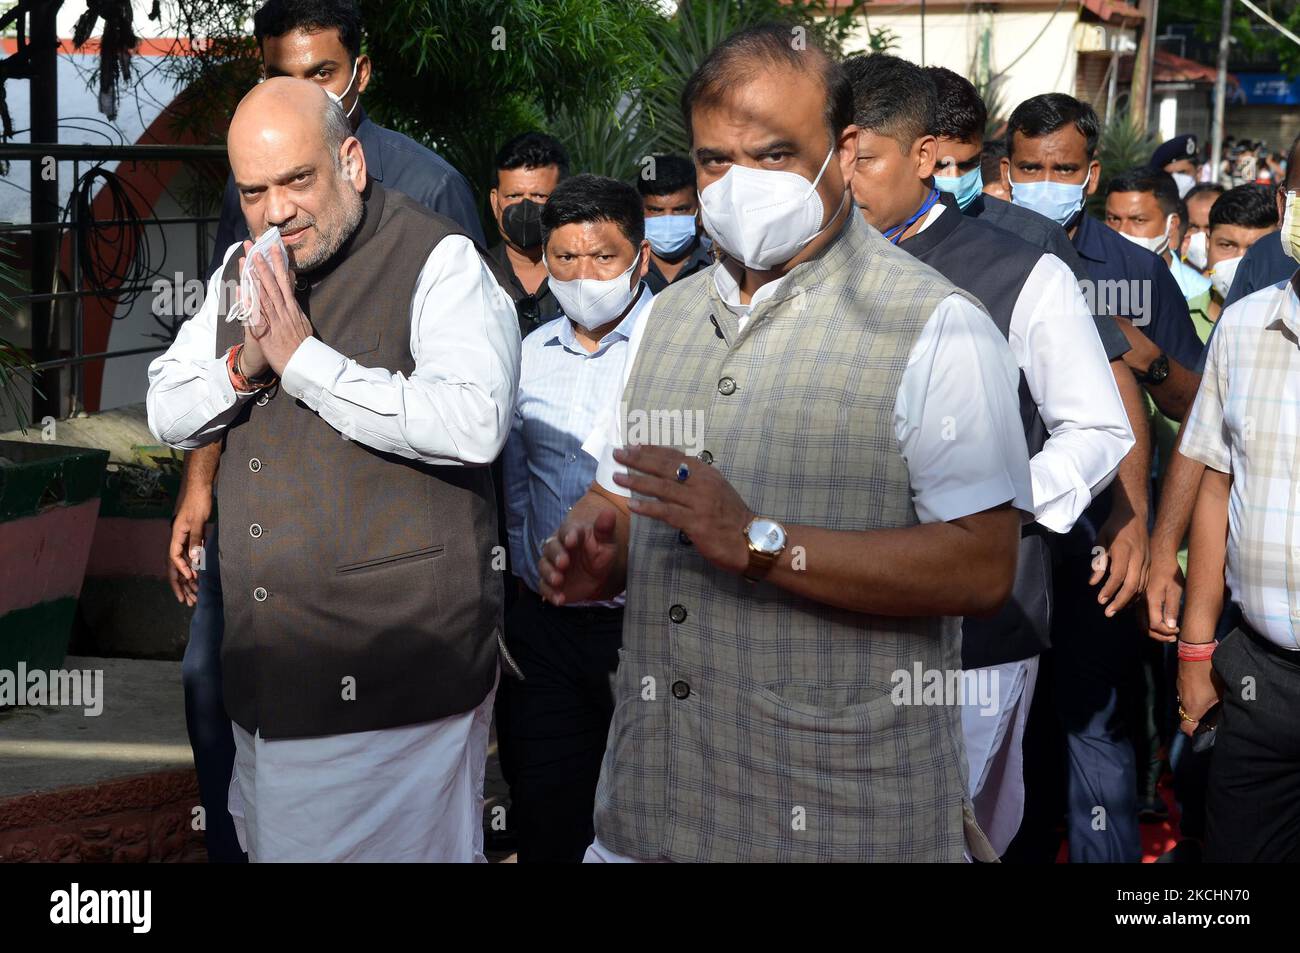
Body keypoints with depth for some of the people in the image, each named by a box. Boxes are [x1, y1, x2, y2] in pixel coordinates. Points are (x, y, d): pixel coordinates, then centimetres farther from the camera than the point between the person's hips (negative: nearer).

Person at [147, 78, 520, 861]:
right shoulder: (244, 270, 14)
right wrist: (242, 367, -7)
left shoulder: (438, 260, -10)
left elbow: (475, 425, -26)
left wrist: (303, 358, -21)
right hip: (269, 664, 7)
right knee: (273, 842, 17)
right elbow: (166, 415, 15)